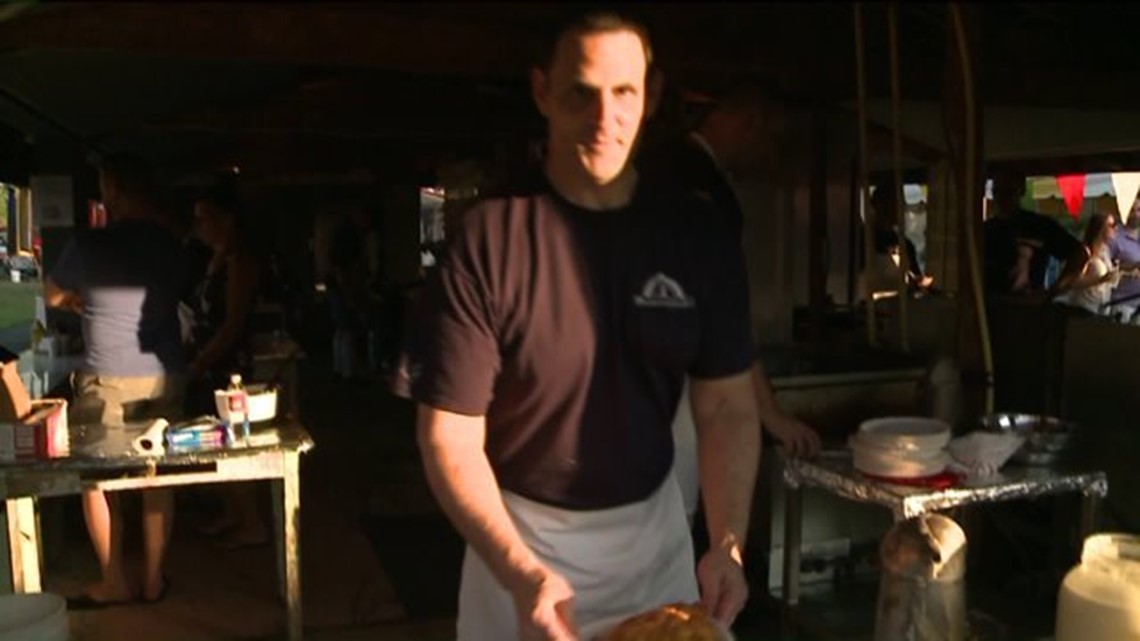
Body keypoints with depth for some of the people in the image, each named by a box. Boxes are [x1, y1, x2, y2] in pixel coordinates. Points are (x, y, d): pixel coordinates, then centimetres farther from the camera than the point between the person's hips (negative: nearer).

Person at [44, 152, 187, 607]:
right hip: (164, 378, 4)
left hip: (108, 380, -4)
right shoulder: (171, 246, 1)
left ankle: (114, 583, 16)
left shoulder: (89, 245, -9)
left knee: (98, 480, 11)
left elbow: (53, 296, 9)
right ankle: (153, 579, 18)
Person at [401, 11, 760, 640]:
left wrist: (727, 543, -16)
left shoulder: (698, 235, -7)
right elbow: (450, 434, -16)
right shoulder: (485, 239, -17)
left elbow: (727, 405, -3)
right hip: (522, 534, -3)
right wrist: (520, 573, -27)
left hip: (654, 526, 3)